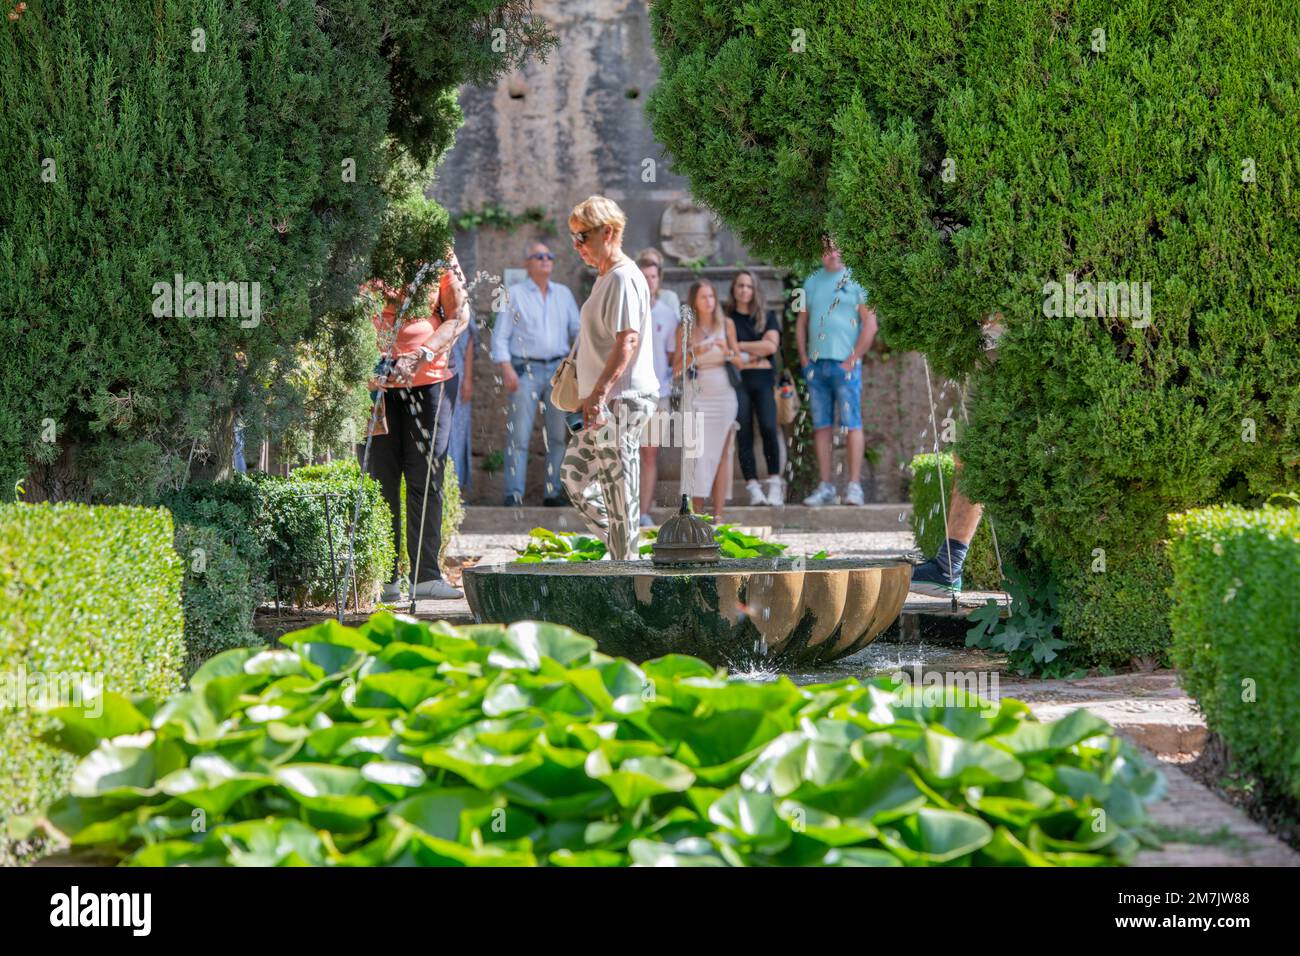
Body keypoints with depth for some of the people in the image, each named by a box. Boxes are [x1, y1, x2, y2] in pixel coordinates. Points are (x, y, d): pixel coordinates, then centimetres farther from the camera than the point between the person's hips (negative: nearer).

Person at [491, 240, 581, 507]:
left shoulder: (564, 294, 17)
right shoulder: (514, 294, 5)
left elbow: (577, 330, 17)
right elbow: (500, 336, 1)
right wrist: (507, 369, -11)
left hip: (558, 369, 4)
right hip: (525, 370, -4)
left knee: (558, 434, 3)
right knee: (519, 434, -9)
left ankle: (553, 492, 9)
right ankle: (514, 494, -9)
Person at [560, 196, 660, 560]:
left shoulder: (624, 278, -14)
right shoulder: (606, 277, 18)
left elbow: (627, 341, -22)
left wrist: (598, 393, -27)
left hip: (621, 400, -11)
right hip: (605, 403, 11)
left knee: (619, 490, -6)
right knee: (575, 478, 13)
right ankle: (620, 549, 16)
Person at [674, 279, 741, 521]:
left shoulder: (726, 325, 7)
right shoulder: (685, 329, 4)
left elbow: (739, 363, 11)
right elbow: (677, 369, 1)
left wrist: (727, 352, -9)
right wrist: (695, 353, -15)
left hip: (723, 394, 1)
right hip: (696, 395, -1)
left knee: (722, 453, -2)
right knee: (696, 452, -7)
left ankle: (718, 514, -2)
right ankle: (697, 514, -6)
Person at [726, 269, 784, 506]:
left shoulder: (767, 317, 14)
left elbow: (771, 345, -1)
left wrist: (739, 346, -2)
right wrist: (755, 353, -3)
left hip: (763, 380, 0)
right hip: (738, 381, 0)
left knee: (768, 427, -17)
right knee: (743, 433, -5)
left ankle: (775, 484, -13)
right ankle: (753, 487, -5)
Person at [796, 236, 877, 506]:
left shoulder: (856, 281, 0)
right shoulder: (812, 282, 16)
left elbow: (870, 325, -5)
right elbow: (801, 323, 19)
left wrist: (853, 359, -10)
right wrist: (804, 359, 8)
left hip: (844, 364, -5)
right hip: (815, 364, 5)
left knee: (852, 423, -7)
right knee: (821, 426, 4)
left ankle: (854, 486, -7)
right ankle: (825, 487, 7)